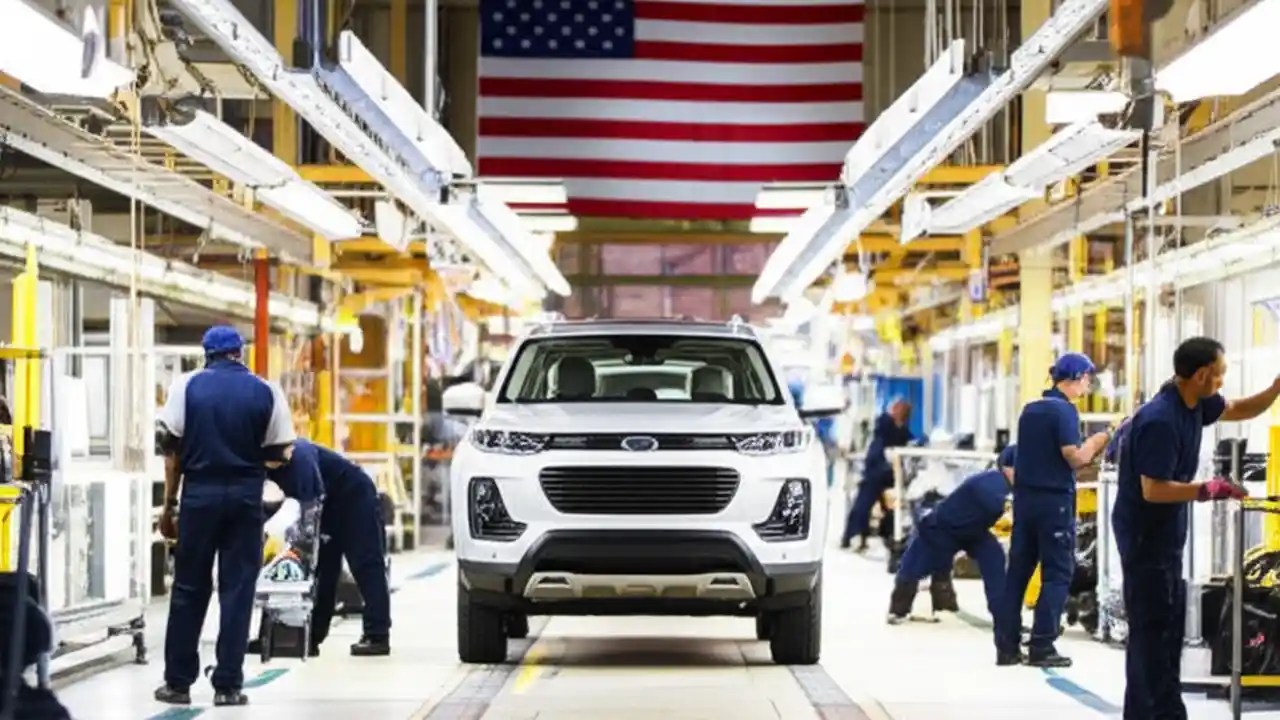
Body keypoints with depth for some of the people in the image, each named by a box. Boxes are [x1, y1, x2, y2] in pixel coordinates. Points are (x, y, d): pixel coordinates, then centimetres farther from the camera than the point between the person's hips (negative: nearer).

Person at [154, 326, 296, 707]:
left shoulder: (187, 386, 2)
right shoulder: (266, 391, 2)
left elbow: (172, 448, -1)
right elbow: (280, 453, 0)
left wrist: (169, 504, 4)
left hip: (199, 493, 0)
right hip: (245, 496, 0)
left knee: (188, 589, 8)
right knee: (237, 589, 4)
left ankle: (178, 682, 11)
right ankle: (227, 685, 3)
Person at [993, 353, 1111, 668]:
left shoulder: (1029, 409, 13)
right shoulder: (1064, 410, -12)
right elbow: (1074, 457, -19)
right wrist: (1100, 440, -3)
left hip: (1025, 497, 7)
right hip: (1054, 499, -7)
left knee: (1018, 569, 8)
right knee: (1058, 572, -1)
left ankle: (1007, 646, 8)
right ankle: (1042, 647, -5)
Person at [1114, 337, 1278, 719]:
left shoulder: (1195, 403, 1)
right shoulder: (1160, 420, -27)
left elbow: (1240, 409, 19)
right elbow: (1153, 490, -27)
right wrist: (1206, 490, -22)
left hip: (1165, 532, 10)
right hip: (1145, 534, -10)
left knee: (1168, 622, 17)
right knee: (1152, 625, -6)